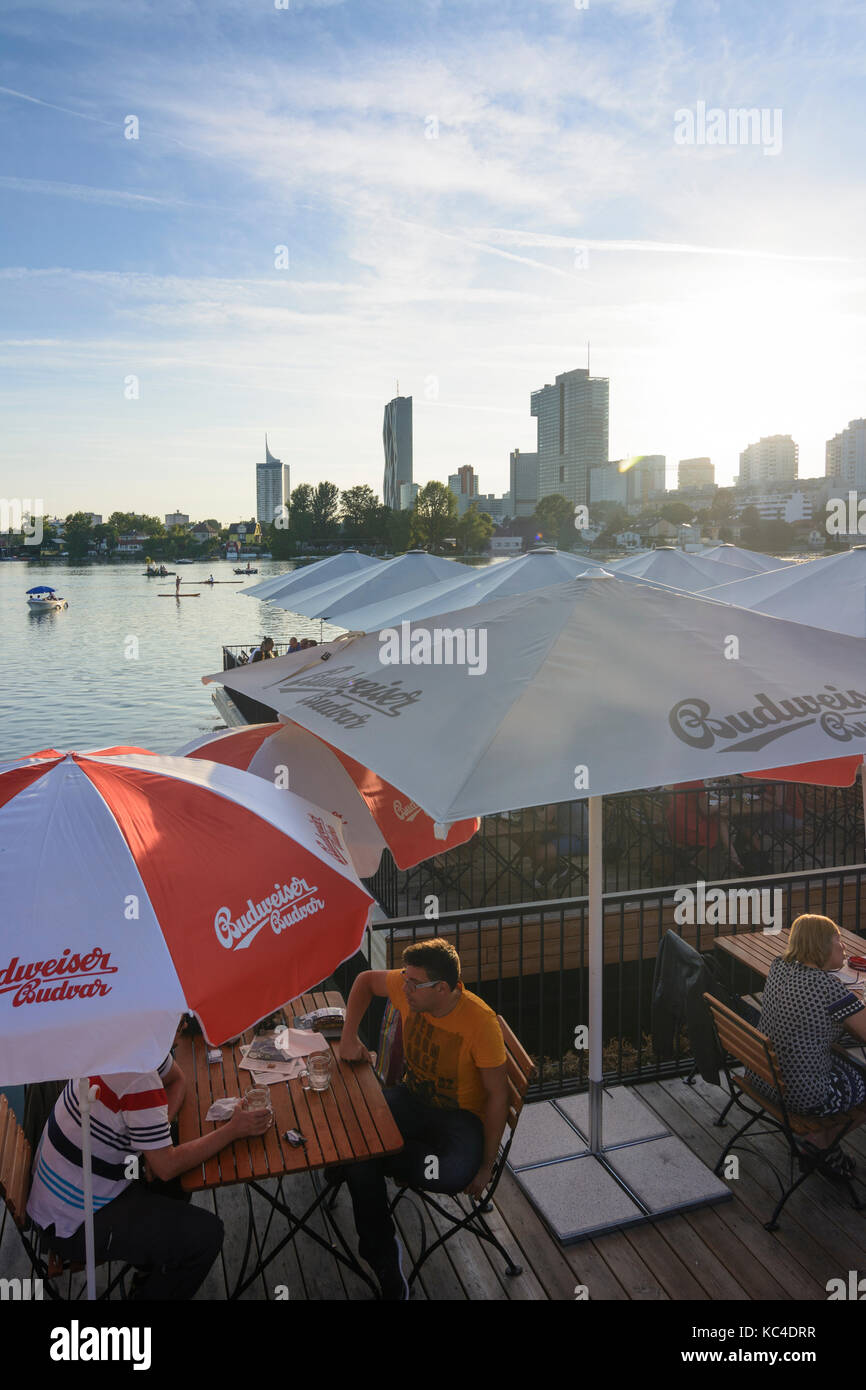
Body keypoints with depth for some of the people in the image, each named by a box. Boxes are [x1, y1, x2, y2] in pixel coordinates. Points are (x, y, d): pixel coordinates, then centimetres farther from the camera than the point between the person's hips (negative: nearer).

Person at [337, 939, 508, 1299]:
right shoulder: (407, 988, -15)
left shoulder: (480, 1023, -27)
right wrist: (348, 1037, -4)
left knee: (457, 1173, -35)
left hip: (461, 1115, -4)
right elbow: (365, 980, 6)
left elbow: (497, 1094, -16)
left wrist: (486, 1165, -13)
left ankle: (353, 1163, -10)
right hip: (413, 1096, 4)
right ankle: (385, 1264, -9)